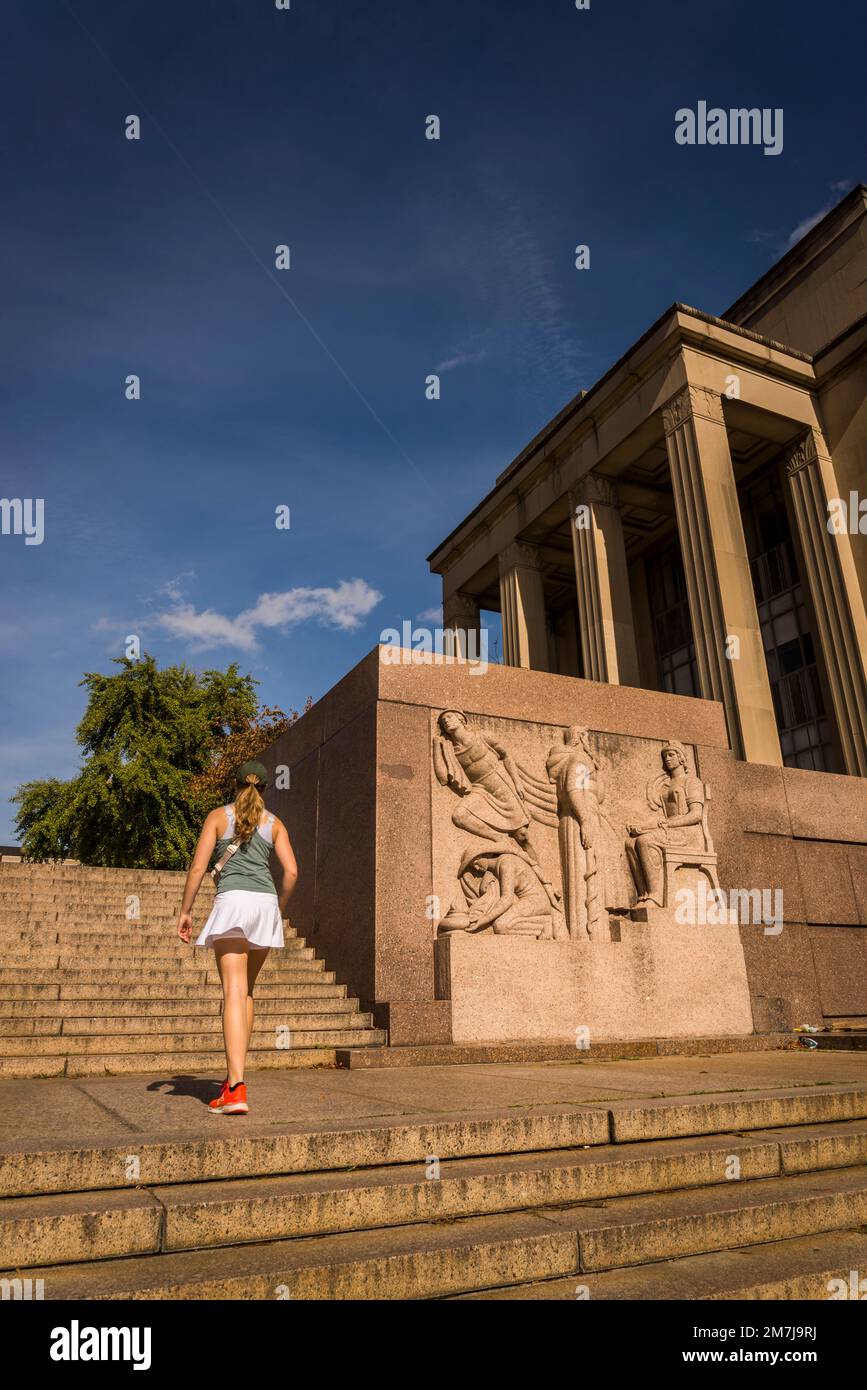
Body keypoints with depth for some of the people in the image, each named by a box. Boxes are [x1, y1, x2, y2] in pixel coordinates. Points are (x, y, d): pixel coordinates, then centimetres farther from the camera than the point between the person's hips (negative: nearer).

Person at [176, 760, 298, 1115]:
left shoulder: (219, 816, 9)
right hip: (265, 903, 3)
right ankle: (234, 1071, 22)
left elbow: (198, 866, 1)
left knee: (234, 992, -11)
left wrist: (185, 910, 7)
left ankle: (236, 1089, -20)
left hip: (232, 900, -3)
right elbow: (291, 872, 6)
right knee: (246, 990, 18)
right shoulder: (274, 823, 15)